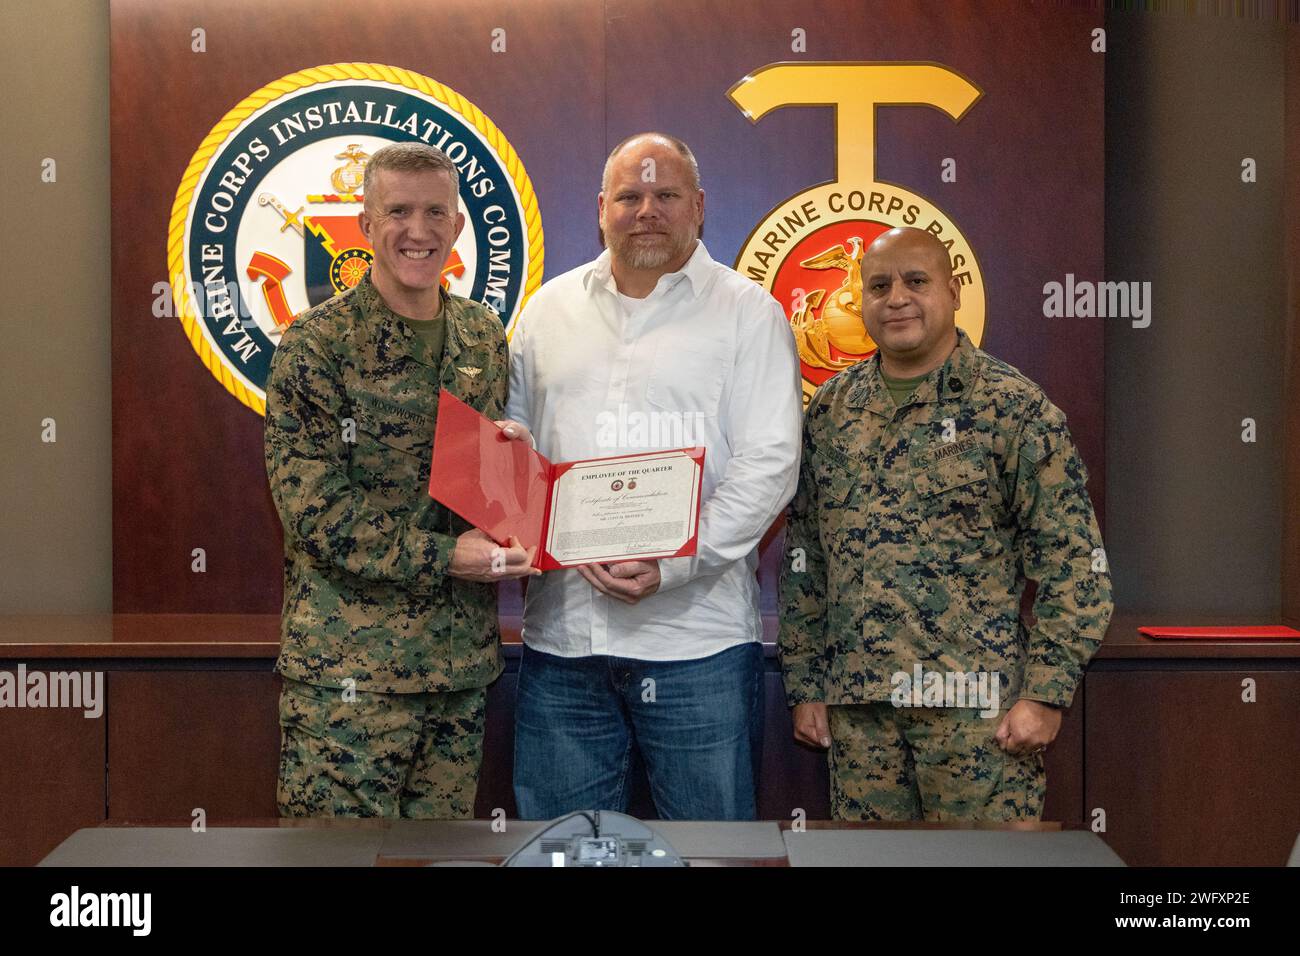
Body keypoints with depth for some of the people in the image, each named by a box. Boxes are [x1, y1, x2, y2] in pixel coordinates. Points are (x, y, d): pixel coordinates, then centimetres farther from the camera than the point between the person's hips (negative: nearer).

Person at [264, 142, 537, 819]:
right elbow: (312, 506, -13)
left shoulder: (484, 336, 10)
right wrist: (442, 556, -19)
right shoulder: (318, 344, -7)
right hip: (348, 667, -5)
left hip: (462, 660, 5)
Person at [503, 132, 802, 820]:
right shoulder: (548, 309, 14)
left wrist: (671, 565, -17)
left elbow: (769, 462, -7)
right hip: (561, 632, 4)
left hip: (697, 636, -3)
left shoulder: (748, 313, 1)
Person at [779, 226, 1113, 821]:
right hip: (857, 708, 4)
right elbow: (804, 559, 13)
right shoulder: (830, 411, 9)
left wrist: (1046, 693, -10)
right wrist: (804, 685, 10)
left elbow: (1074, 561, -6)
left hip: (976, 707, -4)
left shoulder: (1013, 408, -4)